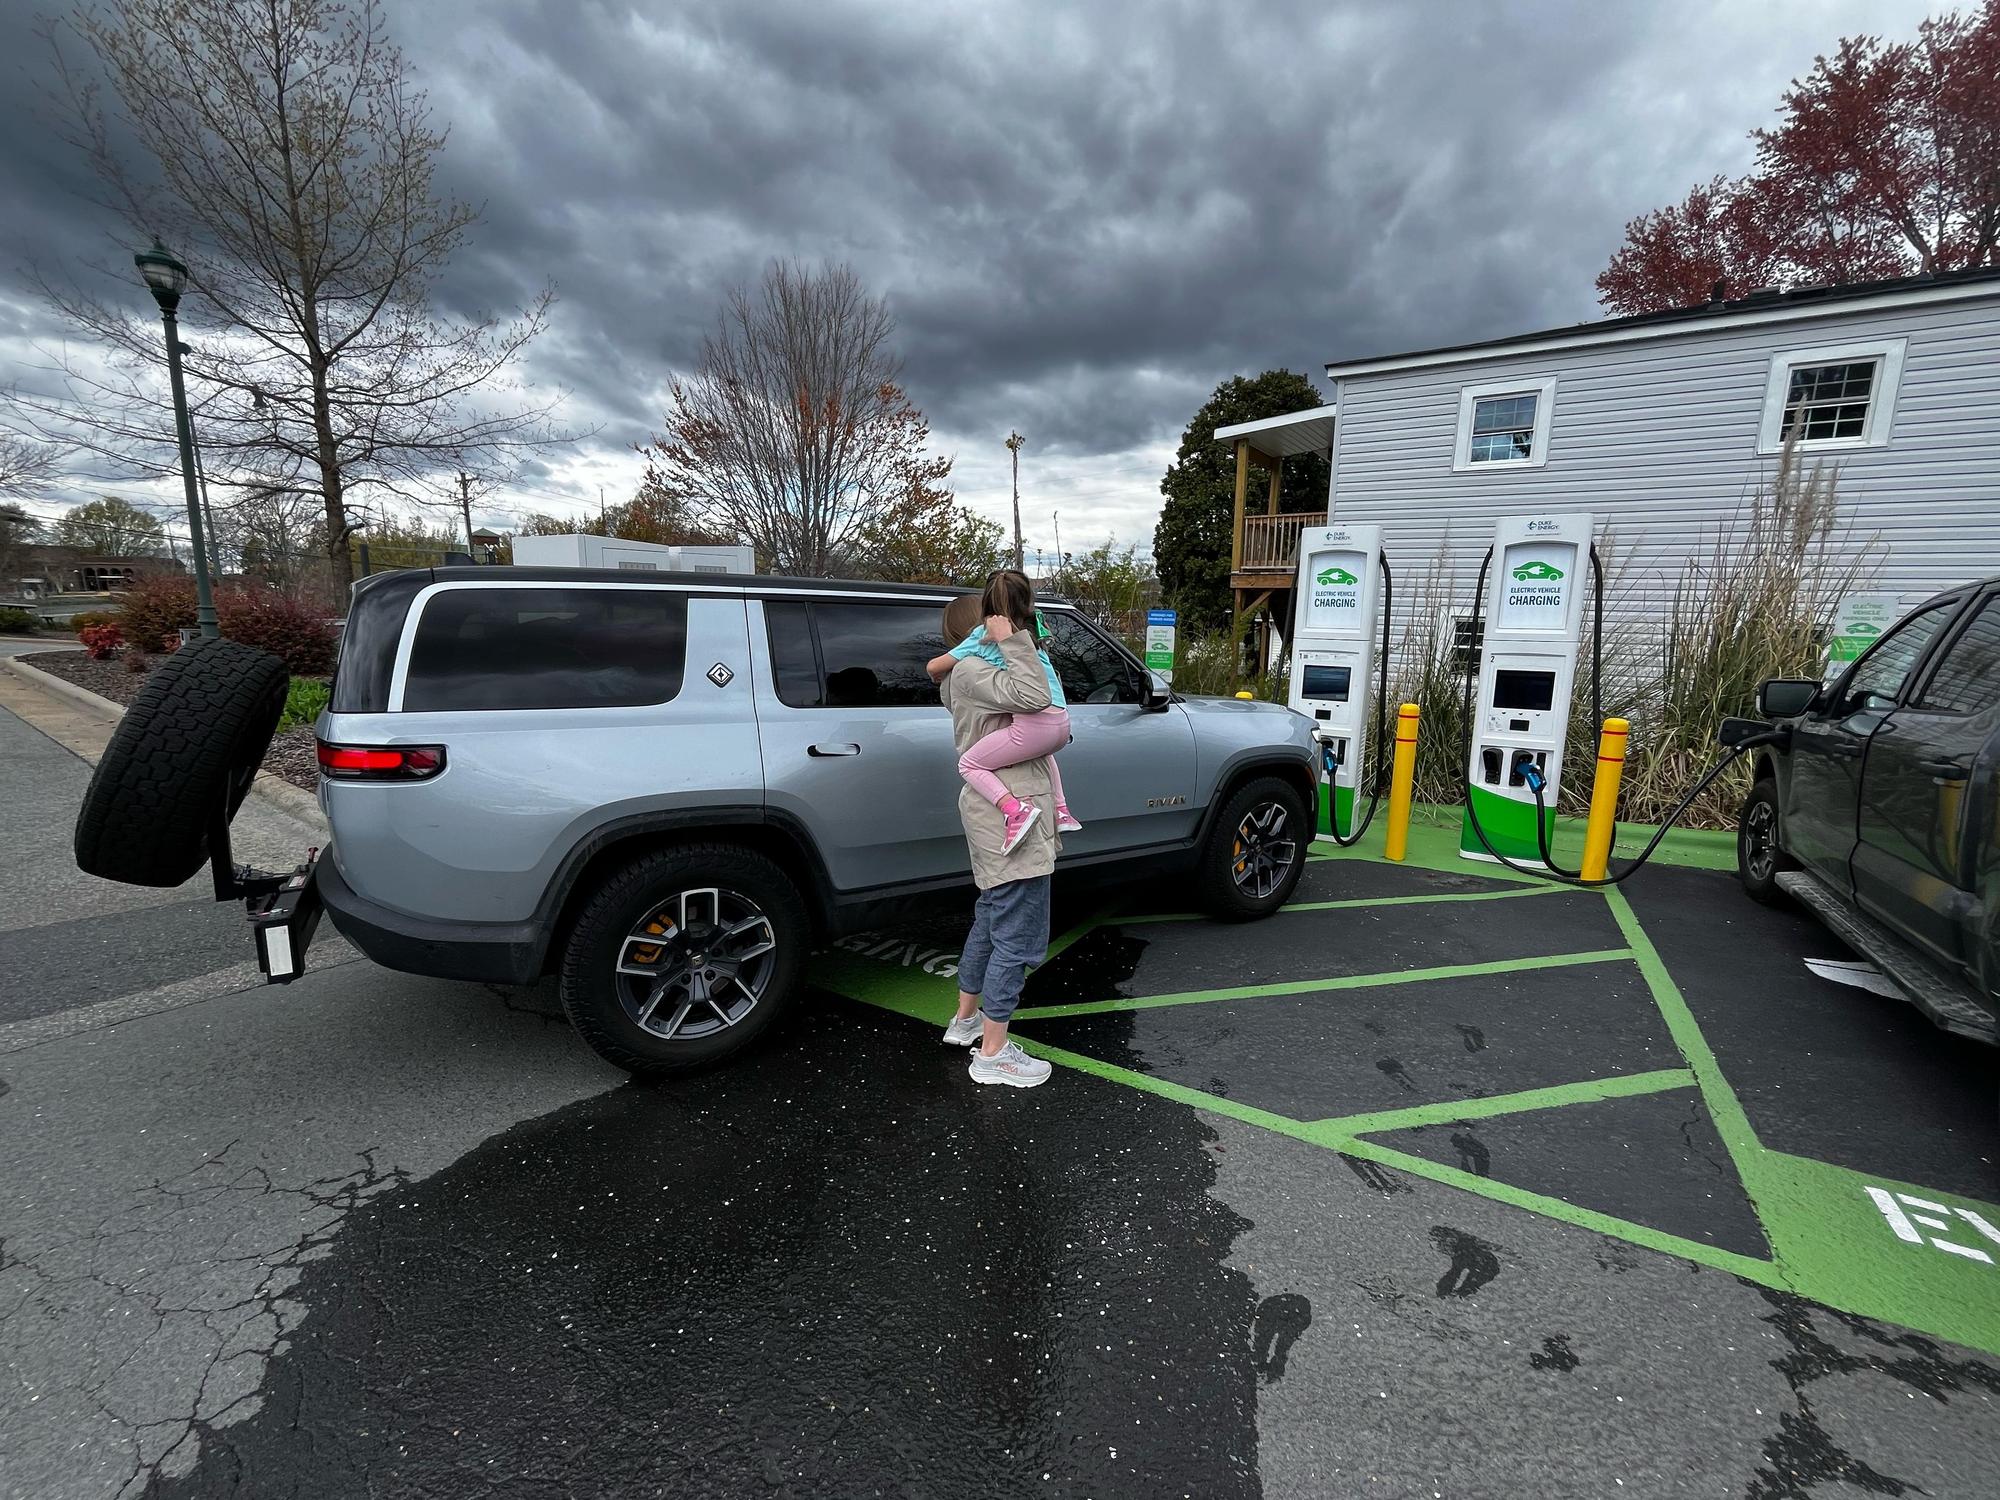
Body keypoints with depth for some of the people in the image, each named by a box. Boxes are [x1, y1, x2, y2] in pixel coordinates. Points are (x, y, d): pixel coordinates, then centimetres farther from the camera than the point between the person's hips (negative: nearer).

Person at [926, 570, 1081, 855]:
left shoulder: (983, 637, 4)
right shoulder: (1032, 631, 16)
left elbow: (934, 666, 9)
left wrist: (938, 677, 32)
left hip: (1033, 723, -7)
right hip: (1062, 724, 7)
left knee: (969, 764, 5)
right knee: (1040, 751, 39)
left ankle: (1016, 809, -15)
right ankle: (1061, 812, 30)